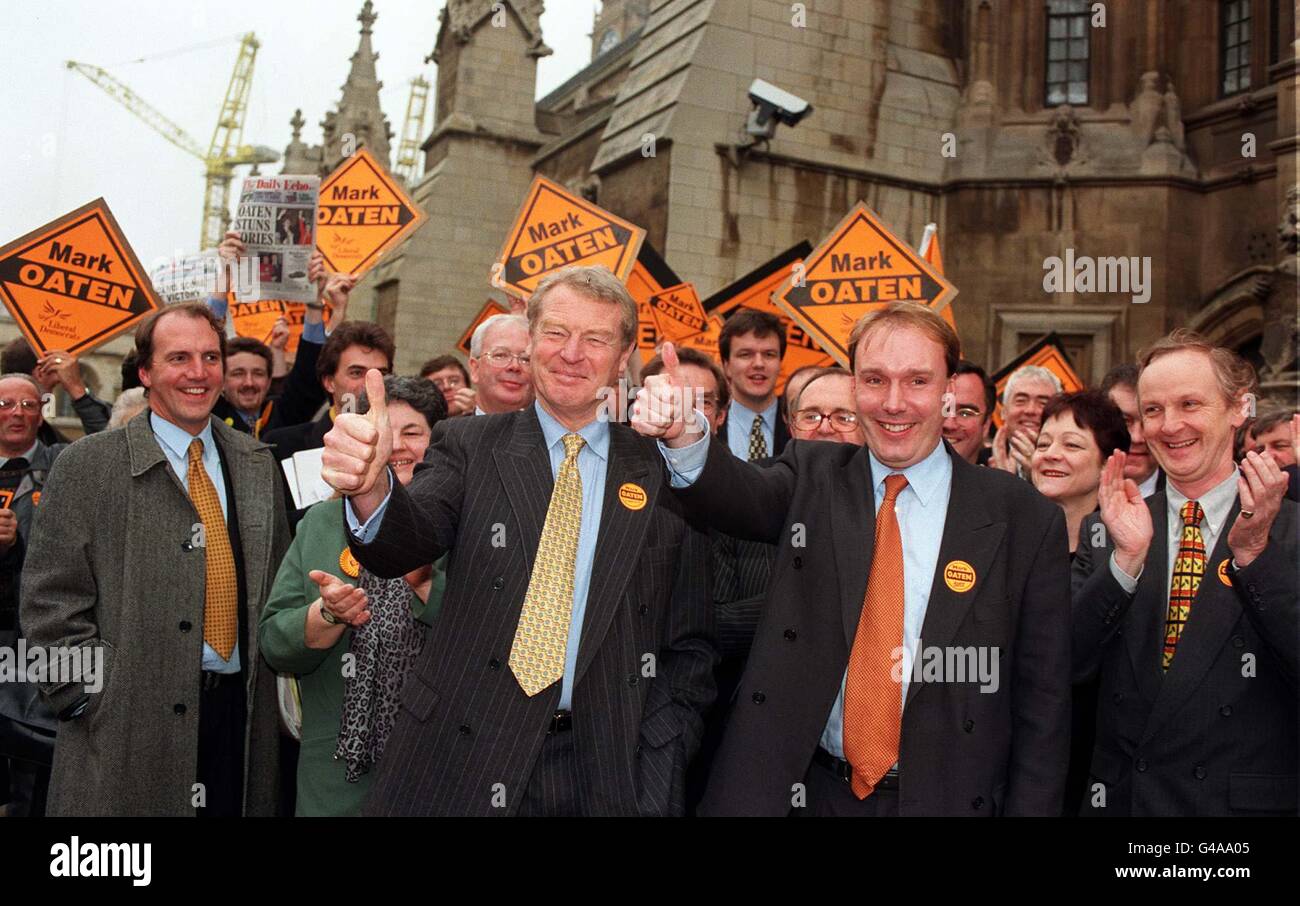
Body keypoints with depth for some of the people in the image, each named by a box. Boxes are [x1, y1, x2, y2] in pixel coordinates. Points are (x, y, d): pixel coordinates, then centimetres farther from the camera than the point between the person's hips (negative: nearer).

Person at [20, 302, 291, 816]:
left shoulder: (257, 464, 9)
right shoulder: (86, 467, -3)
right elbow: (51, 603, -5)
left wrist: (269, 674, 7)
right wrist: (95, 704, -9)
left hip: (244, 716, 4)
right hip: (131, 731, -3)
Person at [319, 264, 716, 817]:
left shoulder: (667, 474, -1)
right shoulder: (470, 446, 0)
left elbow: (690, 647, 3)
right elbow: (408, 540, -17)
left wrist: (655, 775, -5)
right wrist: (370, 487, -38)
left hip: (606, 774, 0)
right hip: (463, 768, 0)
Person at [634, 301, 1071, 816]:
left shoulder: (1025, 520, -7)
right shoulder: (812, 479, -2)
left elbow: (1042, 699, -4)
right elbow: (743, 496, -24)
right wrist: (683, 437, -43)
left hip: (945, 798, -1)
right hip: (806, 790, 2)